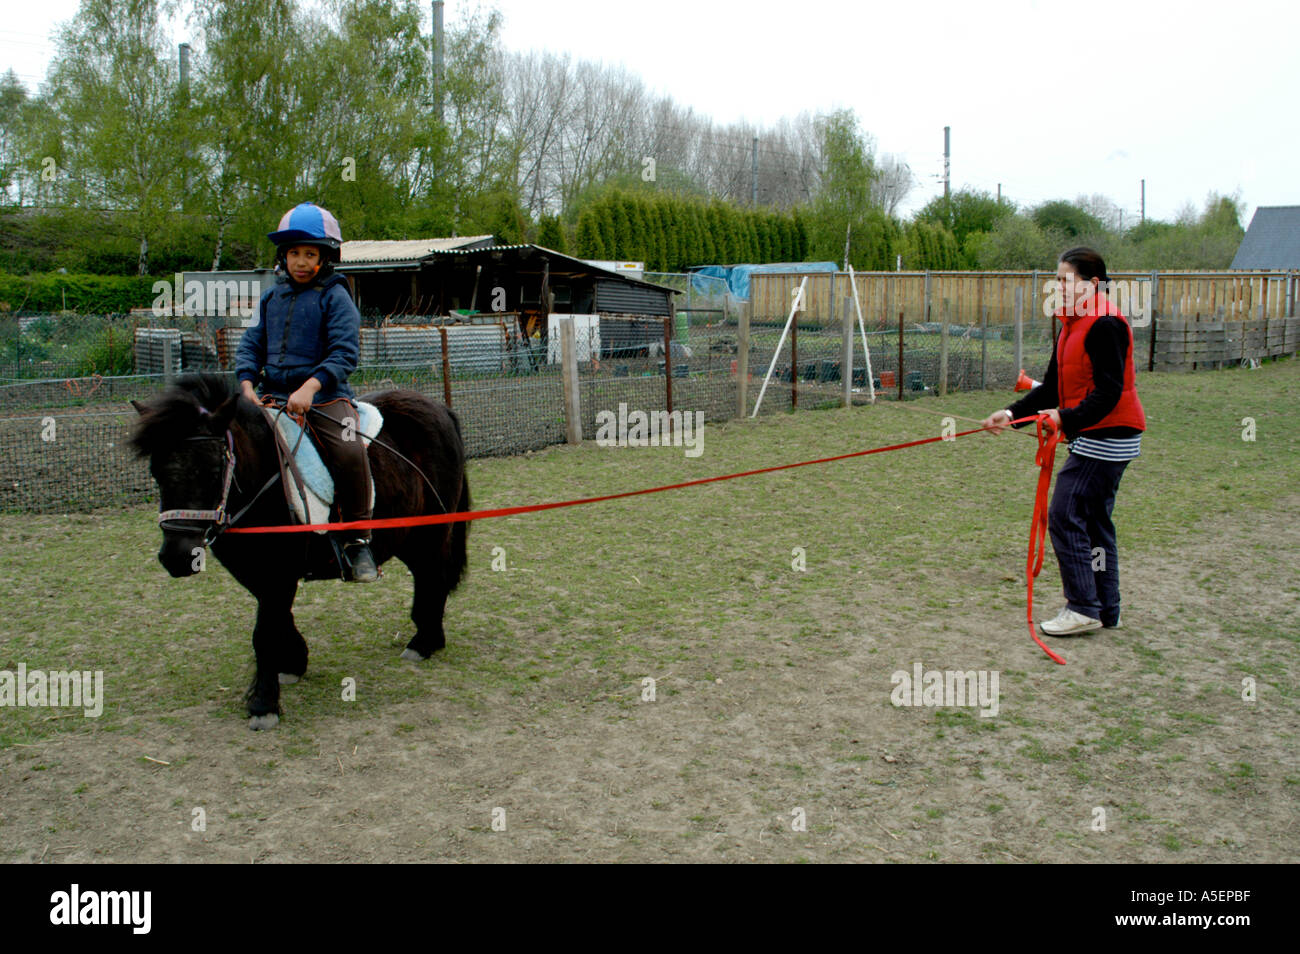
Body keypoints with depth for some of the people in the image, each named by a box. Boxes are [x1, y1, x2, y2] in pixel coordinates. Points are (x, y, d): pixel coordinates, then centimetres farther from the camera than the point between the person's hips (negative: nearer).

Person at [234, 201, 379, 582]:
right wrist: (247, 383, -4)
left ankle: (357, 540, -14)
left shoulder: (335, 297, -2)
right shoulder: (271, 298, 15)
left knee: (349, 452, -28)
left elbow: (345, 352, -12)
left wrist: (310, 387, -25)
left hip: (324, 396, -5)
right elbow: (251, 344, 15)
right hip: (273, 396, 6)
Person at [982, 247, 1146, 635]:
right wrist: (1014, 413, 3)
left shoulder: (1105, 325, -16)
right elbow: (1053, 386, 15)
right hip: (1093, 438, 10)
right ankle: (1105, 610, 20)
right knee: (1093, 519, 13)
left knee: (1065, 515, -11)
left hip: (1106, 439, -10)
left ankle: (1084, 608, -6)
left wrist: (1067, 417, -30)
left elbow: (1108, 392, -22)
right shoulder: (1074, 323, 15)